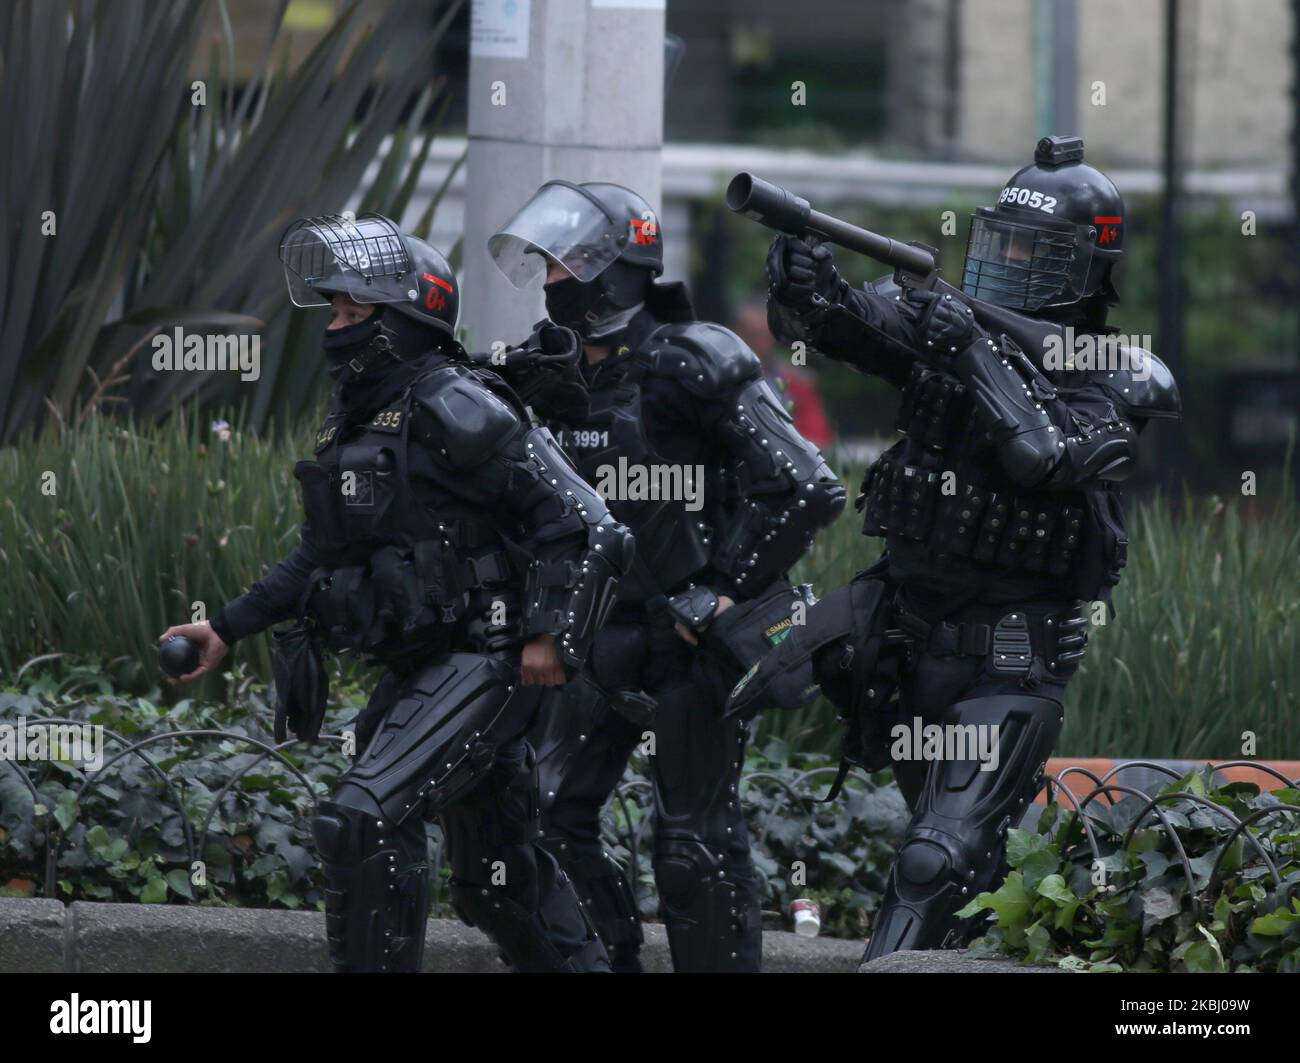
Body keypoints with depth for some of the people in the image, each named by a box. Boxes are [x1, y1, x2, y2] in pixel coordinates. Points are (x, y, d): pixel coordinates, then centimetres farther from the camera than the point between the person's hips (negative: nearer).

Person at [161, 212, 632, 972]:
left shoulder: (452, 409, -15)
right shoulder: (356, 423, 13)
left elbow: (573, 515, -18)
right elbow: (322, 557, 22)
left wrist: (551, 633, -24)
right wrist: (229, 630, 17)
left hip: (485, 663, -10)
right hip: (417, 671, 10)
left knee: (365, 820, -21)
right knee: (497, 873, 16)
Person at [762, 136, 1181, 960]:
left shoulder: (1121, 384, -6)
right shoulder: (942, 323, 5)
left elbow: (1052, 461, -24)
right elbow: (830, 322, -6)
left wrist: (981, 359, -27)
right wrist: (805, 281, -28)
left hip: (1012, 665, -5)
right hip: (911, 637, 5)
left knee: (938, 859, -15)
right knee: (967, 848, 18)